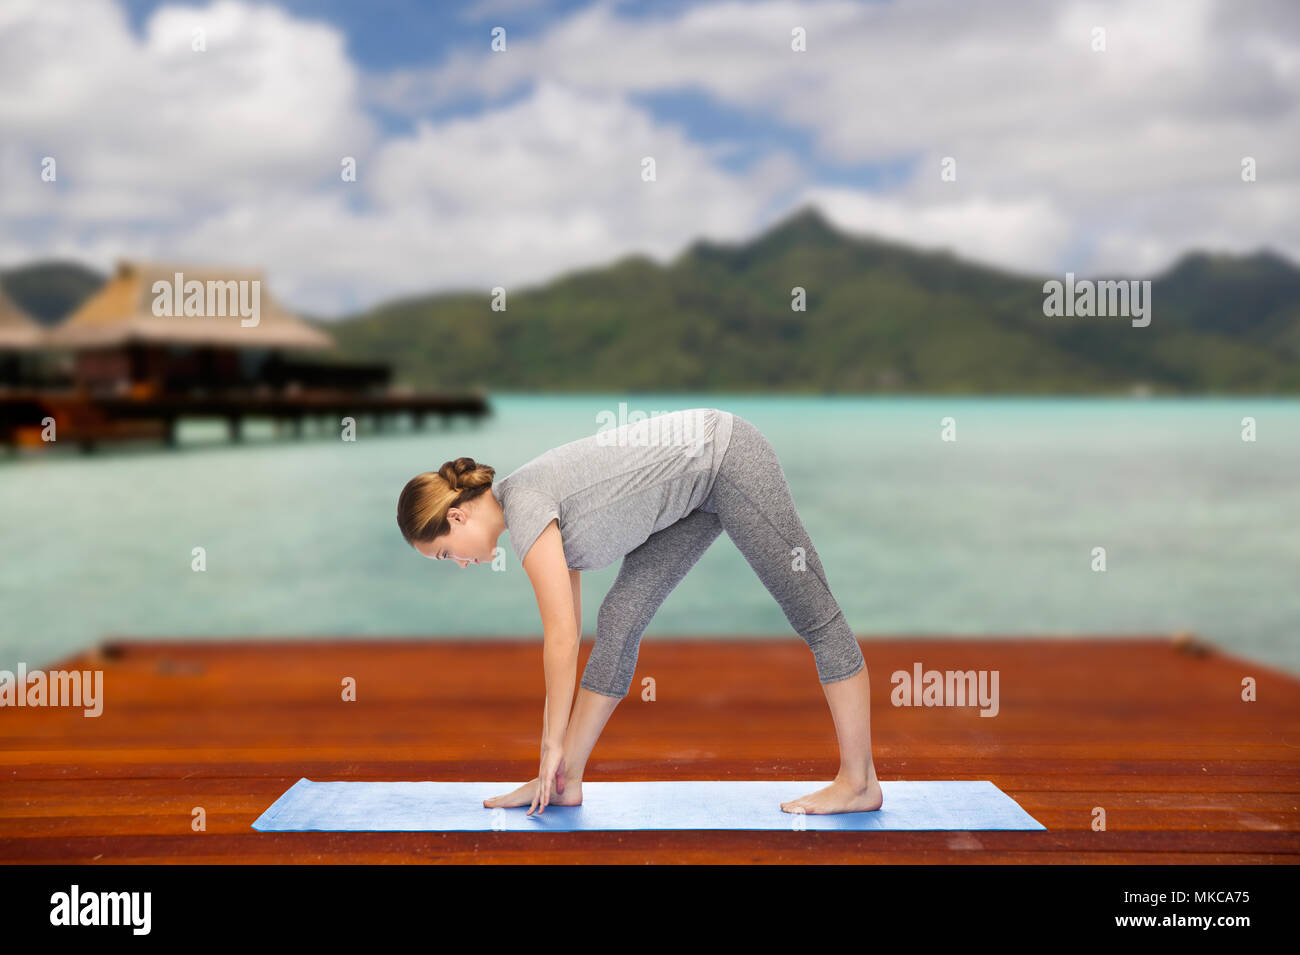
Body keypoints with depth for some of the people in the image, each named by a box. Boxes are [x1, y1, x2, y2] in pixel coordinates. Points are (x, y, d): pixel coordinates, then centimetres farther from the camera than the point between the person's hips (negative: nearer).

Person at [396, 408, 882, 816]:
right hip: (695, 489, 9)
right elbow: (565, 634, 10)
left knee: (811, 611, -2)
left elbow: (561, 636, -21)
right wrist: (555, 760, 14)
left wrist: (552, 743, -13)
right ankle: (564, 781, 5)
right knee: (620, 618, 2)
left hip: (725, 455, -9)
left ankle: (860, 781, 4)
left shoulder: (523, 504, -20)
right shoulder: (542, 520, 5)